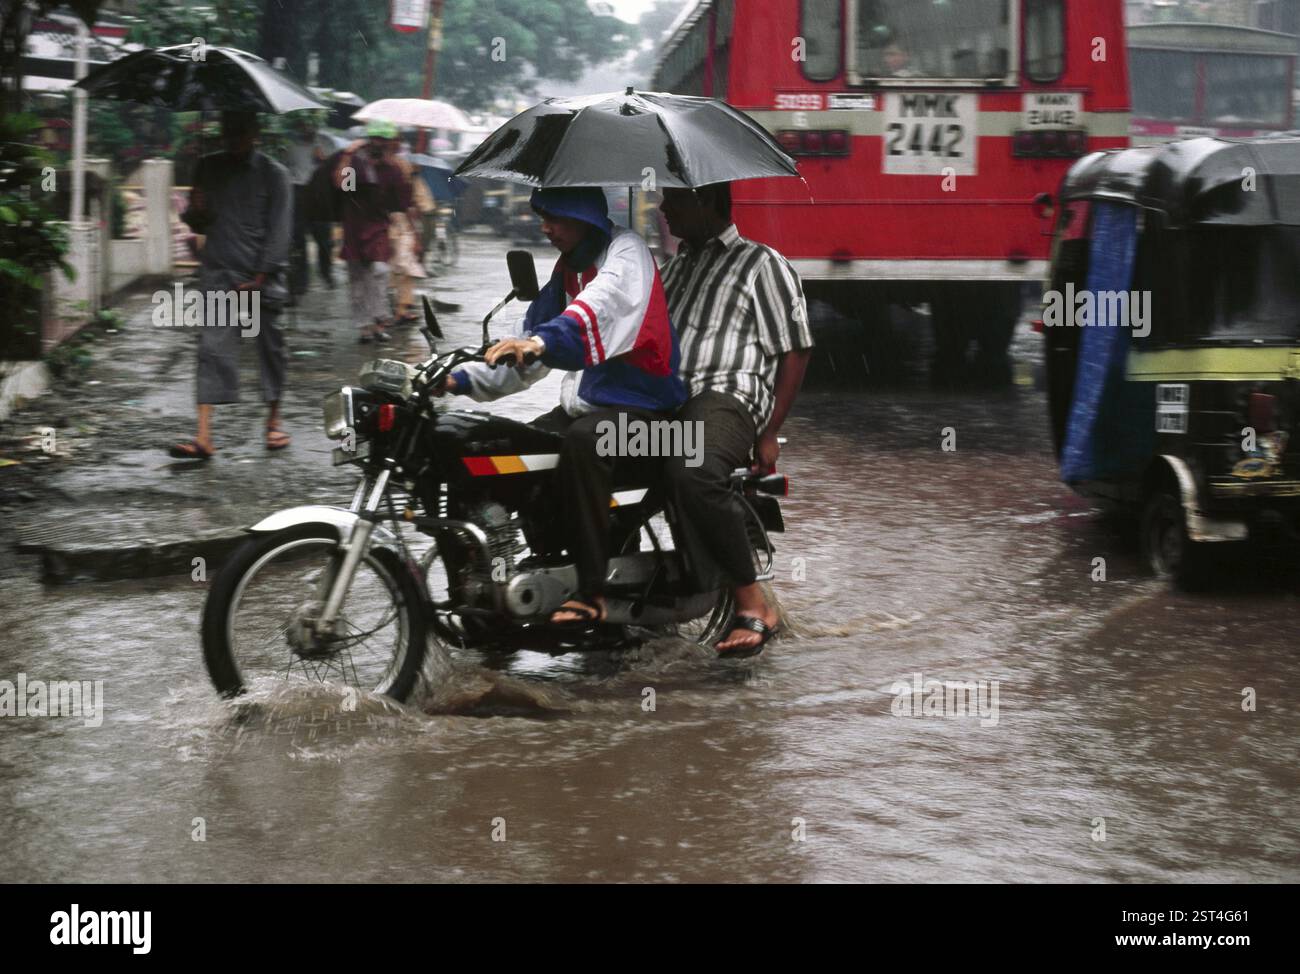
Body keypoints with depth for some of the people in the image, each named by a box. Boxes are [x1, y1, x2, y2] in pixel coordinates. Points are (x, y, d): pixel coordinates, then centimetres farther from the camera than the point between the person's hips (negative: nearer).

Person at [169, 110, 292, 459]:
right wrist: (195, 214, -6)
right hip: (218, 275, 2)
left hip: (262, 278, -2)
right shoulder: (209, 168, 11)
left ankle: (274, 422, 25)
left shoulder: (274, 174, 0)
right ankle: (203, 437, -14)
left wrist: (261, 277, -11)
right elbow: (199, 224, 18)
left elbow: (279, 231, -4)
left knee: (270, 348, 7)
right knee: (213, 348, -8)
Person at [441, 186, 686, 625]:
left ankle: (591, 591, -36)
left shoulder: (625, 252, -9)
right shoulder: (567, 269, 18)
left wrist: (543, 341, -49)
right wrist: (463, 380, 7)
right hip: (582, 404, 9)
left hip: (636, 402, -9)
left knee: (582, 441, -36)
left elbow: (600, 307, -32)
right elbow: (528, 351, 20)